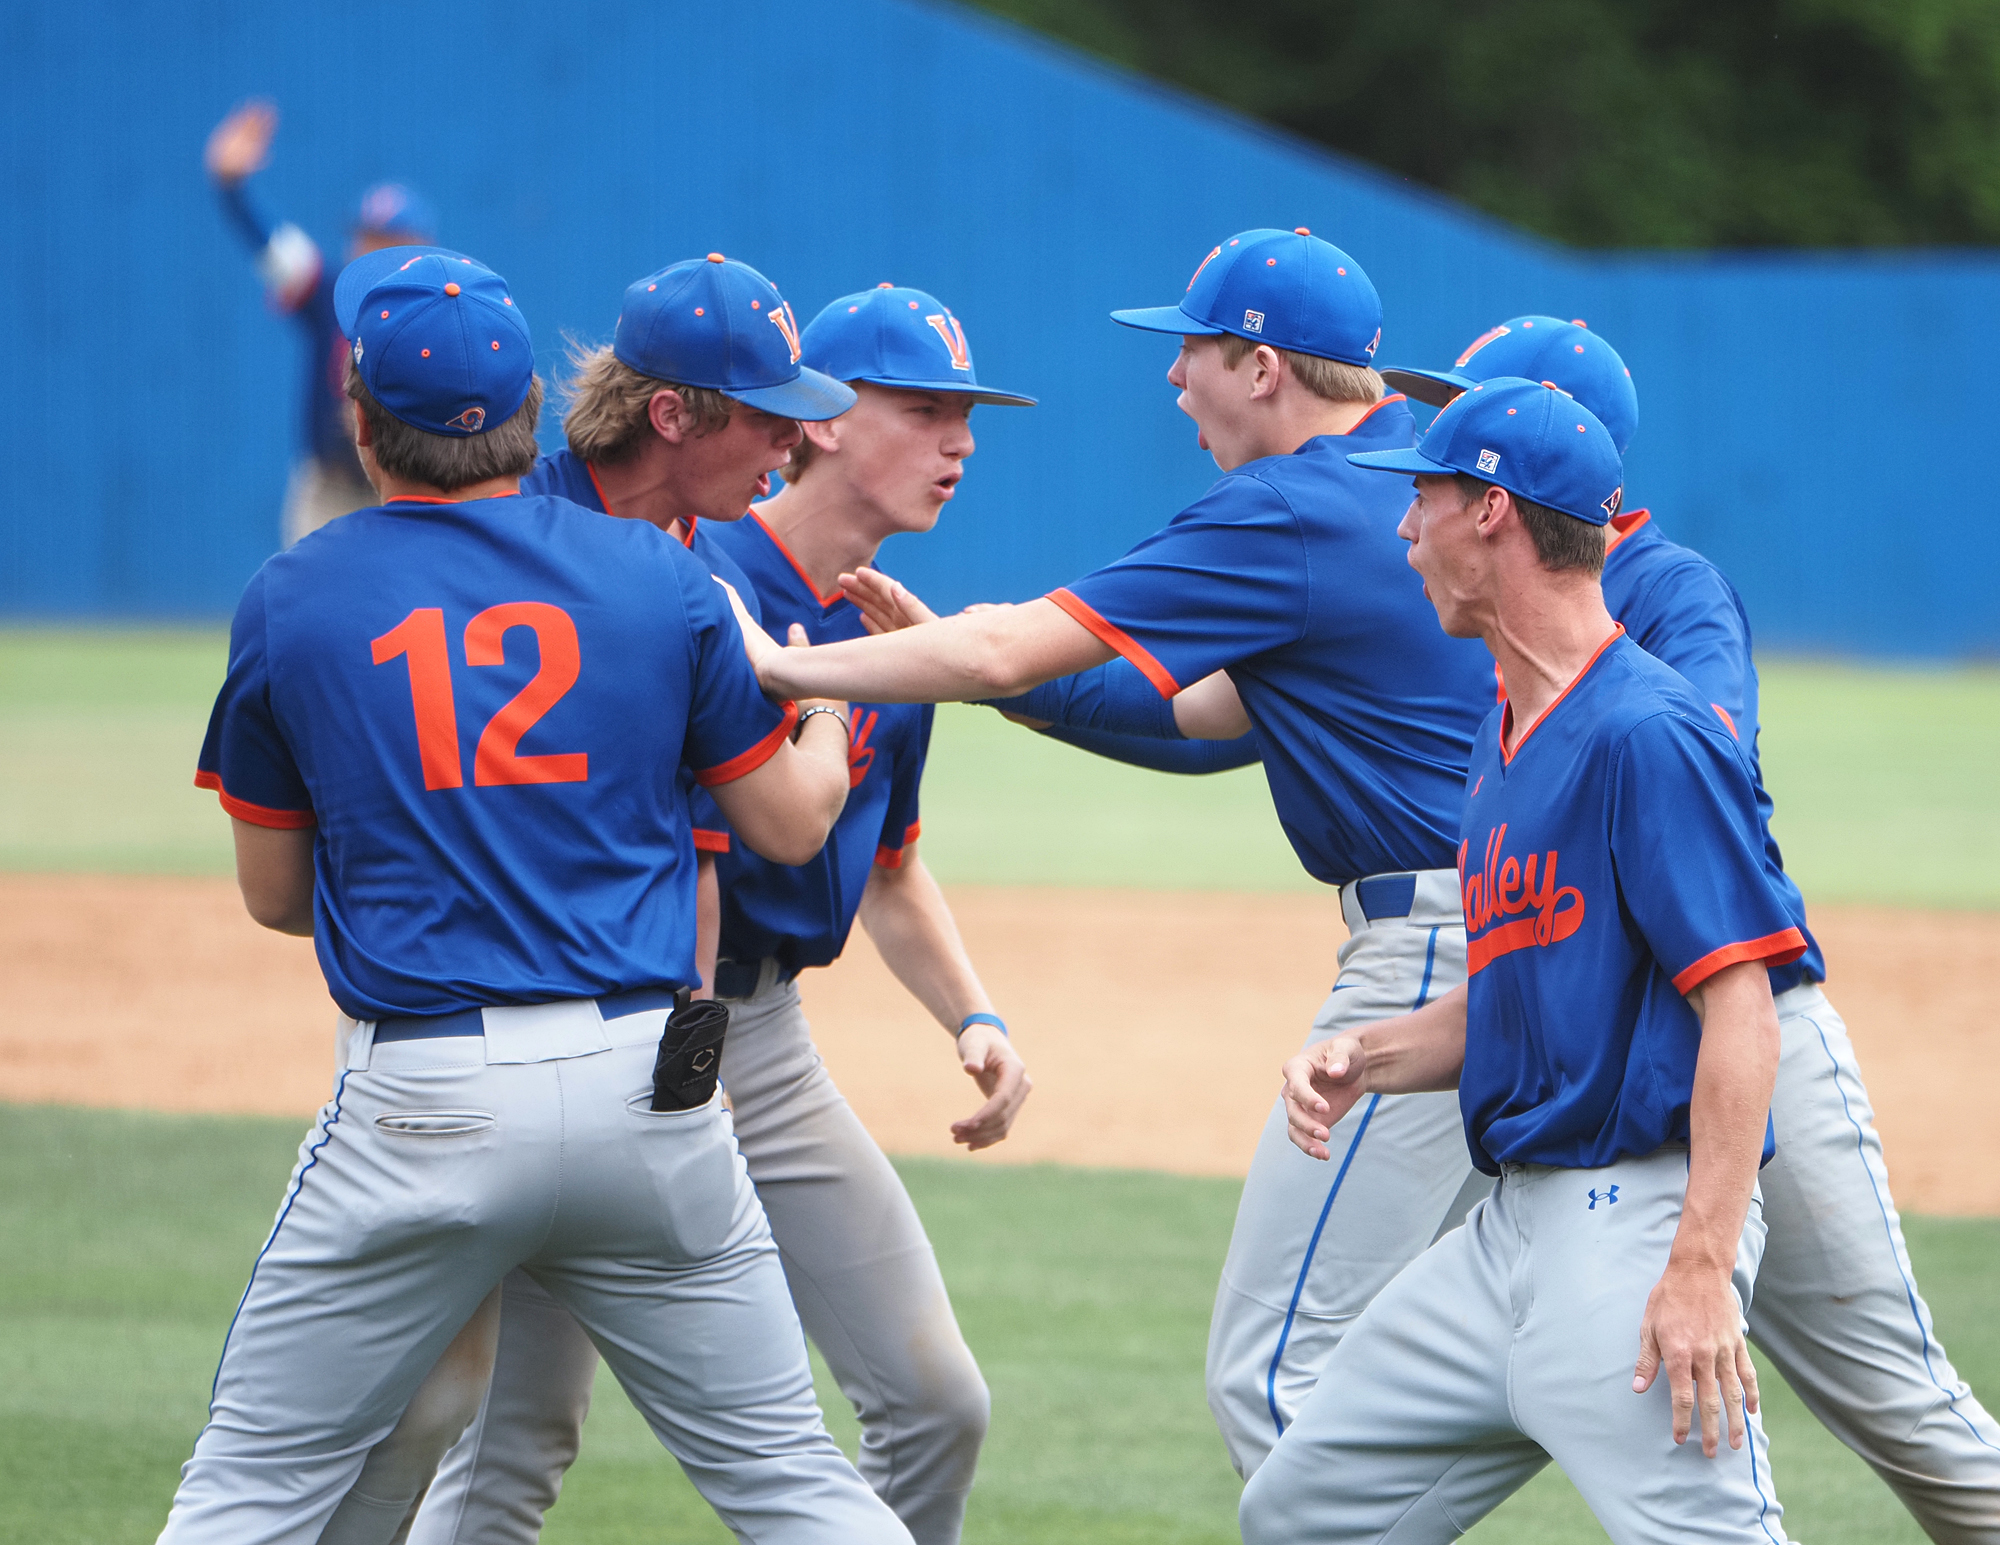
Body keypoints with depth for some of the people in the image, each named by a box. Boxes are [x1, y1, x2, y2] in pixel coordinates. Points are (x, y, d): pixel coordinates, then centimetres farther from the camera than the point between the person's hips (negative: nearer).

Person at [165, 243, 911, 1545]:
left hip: (420, 1108, -2)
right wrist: (834, 718, 33)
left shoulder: (290, 604, 1)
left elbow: (275, 893, 10)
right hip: (650, 1094, 2)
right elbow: (791, 824, 11)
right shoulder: (662, 579, 4)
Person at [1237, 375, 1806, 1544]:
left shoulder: (1647, 734, -13)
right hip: (1514, 1224, 10)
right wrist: (1365, 1058, 6)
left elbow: (1739, 1011, -19)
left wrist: (1701, 1269, -26)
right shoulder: (1506, 737, 17)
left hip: (1638, 1215, -10)